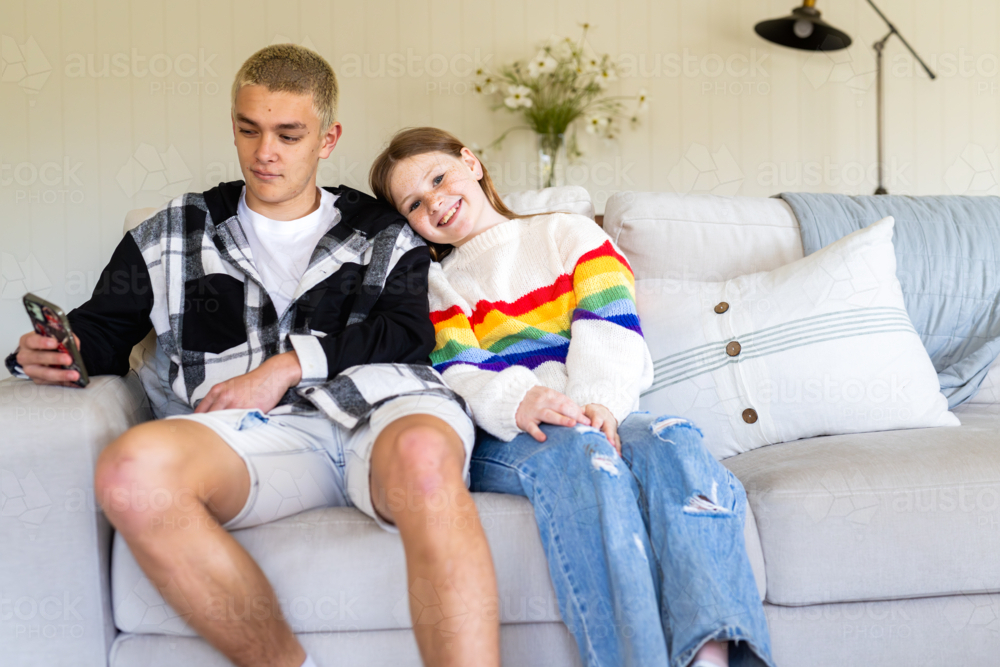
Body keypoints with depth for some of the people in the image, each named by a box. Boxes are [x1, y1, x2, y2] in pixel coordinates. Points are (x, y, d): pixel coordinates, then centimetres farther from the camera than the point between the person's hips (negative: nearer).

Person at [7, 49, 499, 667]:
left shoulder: (384, 233, 23)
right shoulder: (174, 235, 28)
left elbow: (408, 331, 7)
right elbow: (103, 329, 27)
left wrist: (289, 364, -4)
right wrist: (49, 355, 3)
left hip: (380, 409, -1)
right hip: (261, 432, 2)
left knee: (424, 453, -40)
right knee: (132, 469, -33)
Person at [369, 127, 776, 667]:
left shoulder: (567, 233, 25)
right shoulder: (436, 286, 23)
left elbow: (610, 327, 6)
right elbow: (460, 376, 4)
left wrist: (595, 403, -16)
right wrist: (519, 405, -22)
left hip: (602, 415, 2)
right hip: (504, 440, -1)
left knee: (672, 442, -33)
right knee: (578, 451, -37)